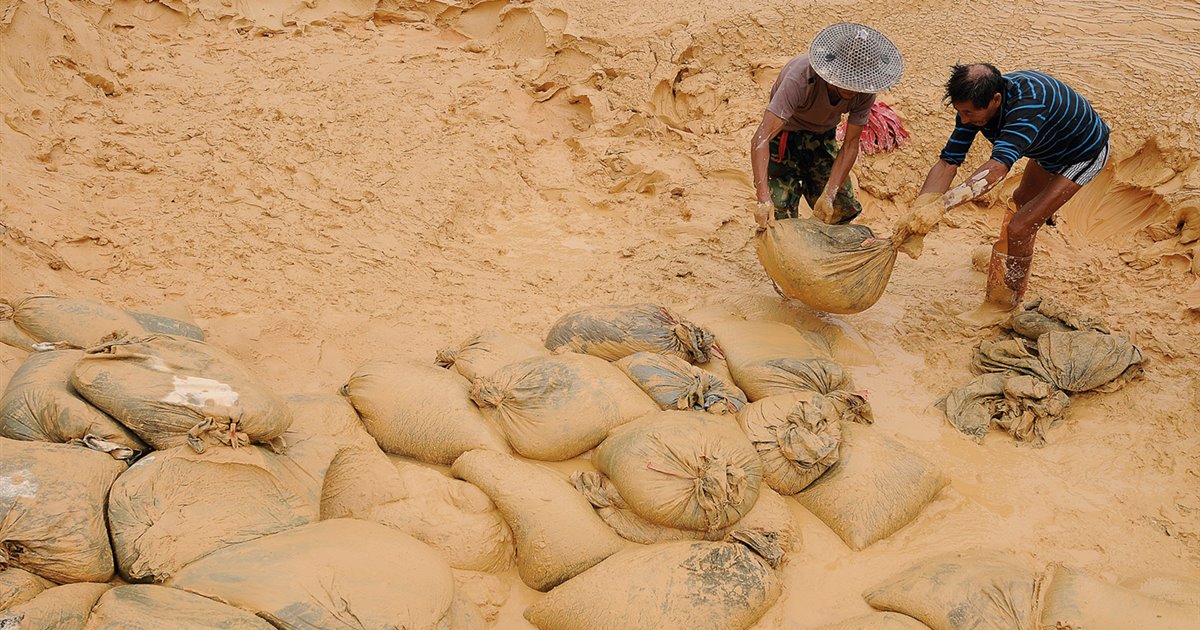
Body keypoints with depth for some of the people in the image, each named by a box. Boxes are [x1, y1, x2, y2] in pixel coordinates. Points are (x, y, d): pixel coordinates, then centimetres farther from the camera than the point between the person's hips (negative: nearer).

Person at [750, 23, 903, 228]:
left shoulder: (864, 93, -25)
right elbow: (760, 139, -46)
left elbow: (850, 145, -17)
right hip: (785, 135, -4)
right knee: (782, 212, -12)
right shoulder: (801, 78, -39)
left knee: (842, 209, 1)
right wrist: (762, 196, -54)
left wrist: (828, 194, -28)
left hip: (823, 136, 4)